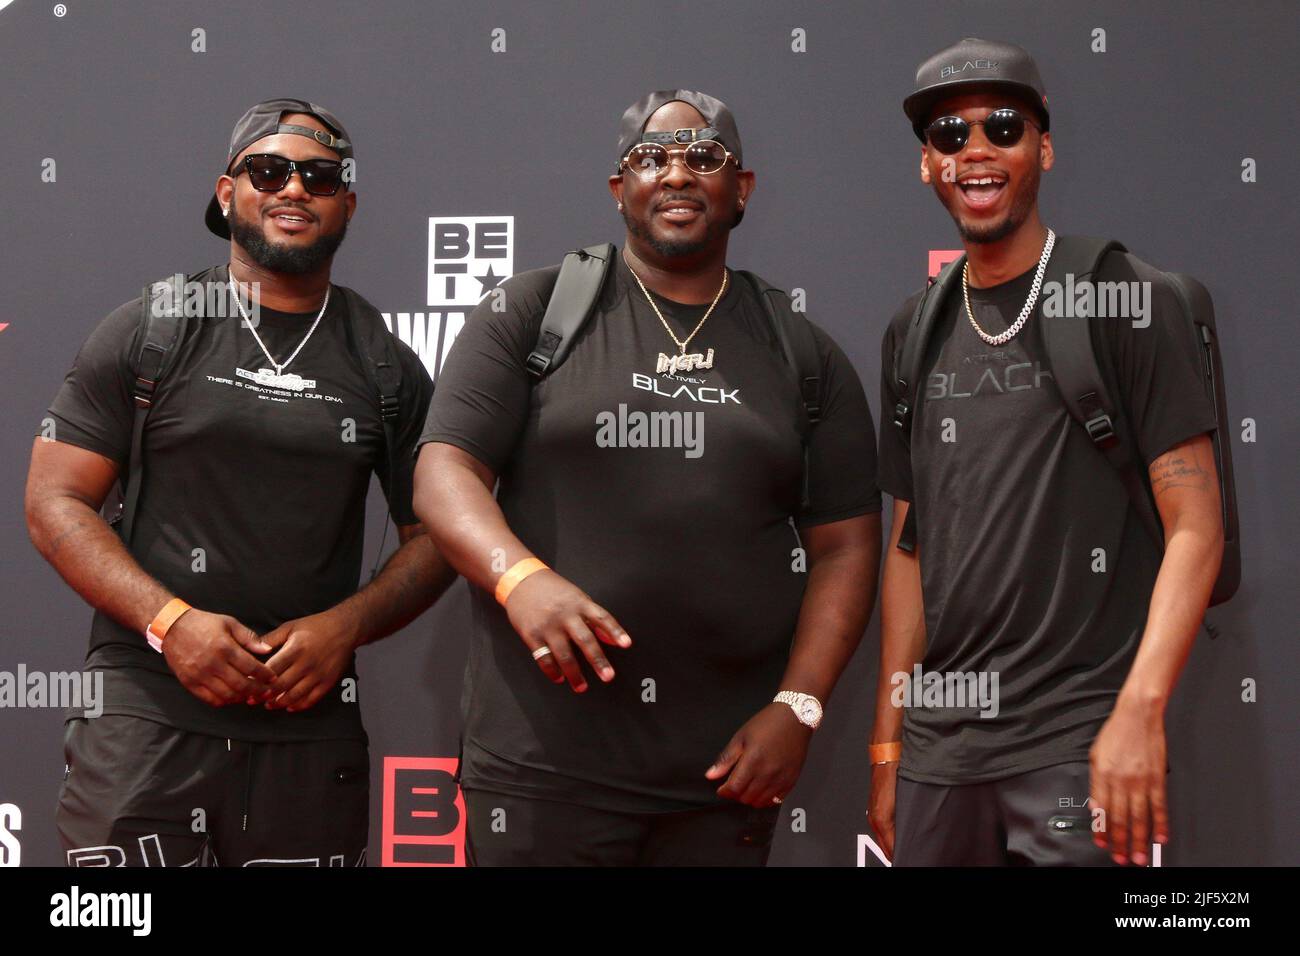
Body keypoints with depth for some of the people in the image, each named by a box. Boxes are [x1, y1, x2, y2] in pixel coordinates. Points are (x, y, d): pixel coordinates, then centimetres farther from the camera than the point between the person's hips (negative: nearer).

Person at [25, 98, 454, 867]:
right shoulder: (150, 332, 4)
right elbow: (55, 502, 0)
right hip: (145, 714, -2)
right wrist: (170, 622, -13)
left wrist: (344, 626, -7)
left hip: (311, 728, 2)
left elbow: (435, 533, 11)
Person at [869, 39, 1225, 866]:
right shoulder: (915, 333, 11)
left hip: (1075, 743, -5)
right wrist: (887, 744, 11)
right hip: (937, 747, 5)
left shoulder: (1124, 296, -4)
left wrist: (1141, 708, -20)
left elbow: (1195, 525, -9)